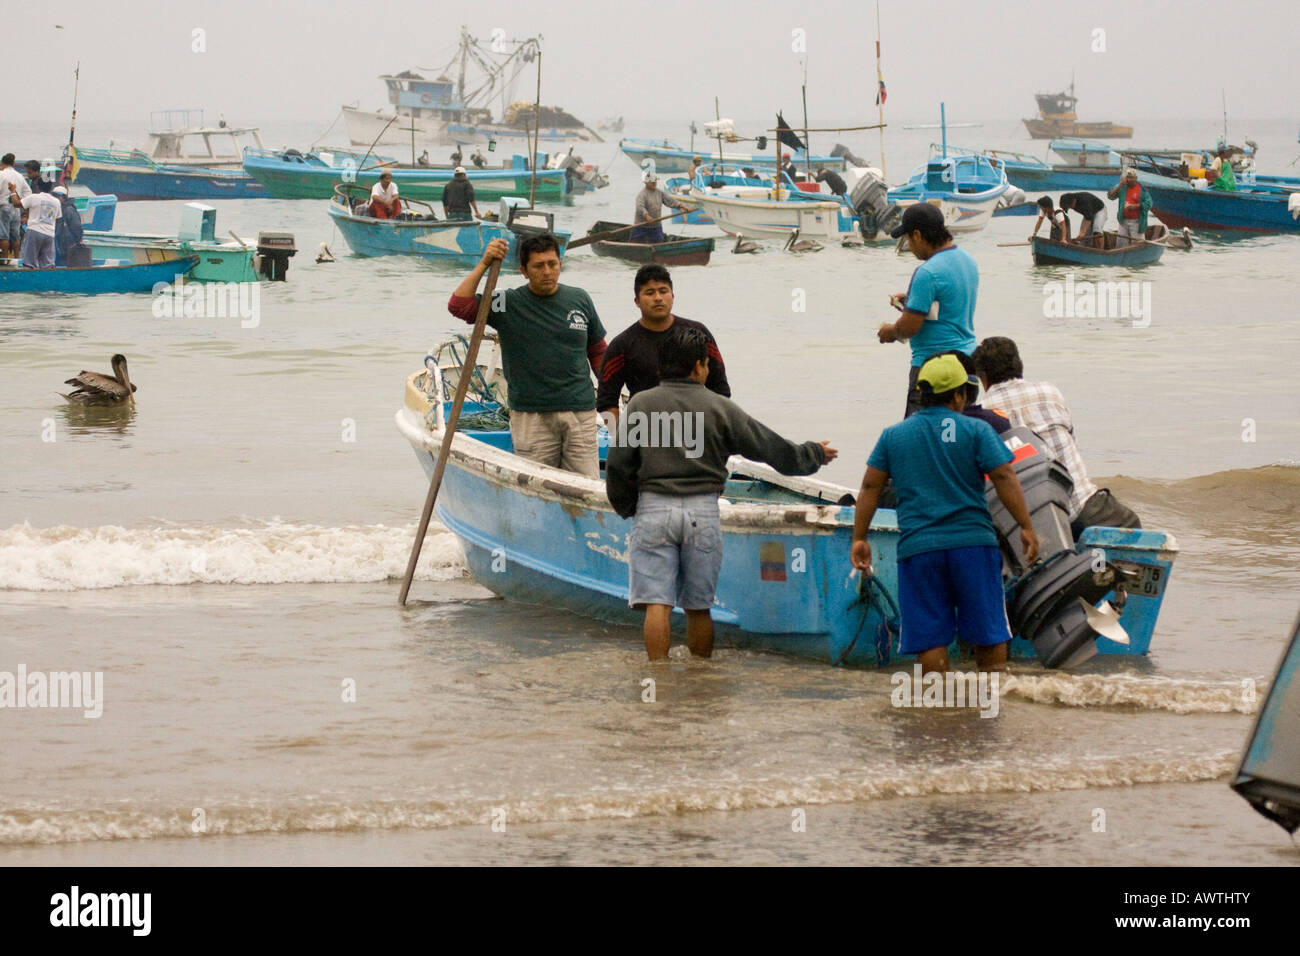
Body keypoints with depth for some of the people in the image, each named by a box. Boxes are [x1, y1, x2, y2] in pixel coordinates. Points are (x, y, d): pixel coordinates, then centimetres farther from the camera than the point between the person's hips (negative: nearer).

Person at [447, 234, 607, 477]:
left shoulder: (579, 300, 10)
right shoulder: (508, 305, 1)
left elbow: (598, 353, 20)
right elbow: (458, 306, -11)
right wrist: (484, 264, -15)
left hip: (581, 411, 2)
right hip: (531, 415, -2)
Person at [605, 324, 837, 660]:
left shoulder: (641, 404, 2)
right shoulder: (719, 408, 2)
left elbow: (618, 465, 0)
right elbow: (769, 447, 9)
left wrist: (626, 507, 16)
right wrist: (814, 455, 26)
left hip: (653, 509, -1)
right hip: (703, 511, 1)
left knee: (657, 605, -3)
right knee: (698, 607, 11)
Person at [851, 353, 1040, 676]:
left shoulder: (893, 436, 9)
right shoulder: (975, 431, 0)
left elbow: (870, 487, 9)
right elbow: (1005, 478, -8)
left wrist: (859, 538, 14)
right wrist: (1026, 527, -5)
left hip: (918, 549, 2)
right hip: (973, 541, -2)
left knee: (931, 637, 3)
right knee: (989, 633, 8)